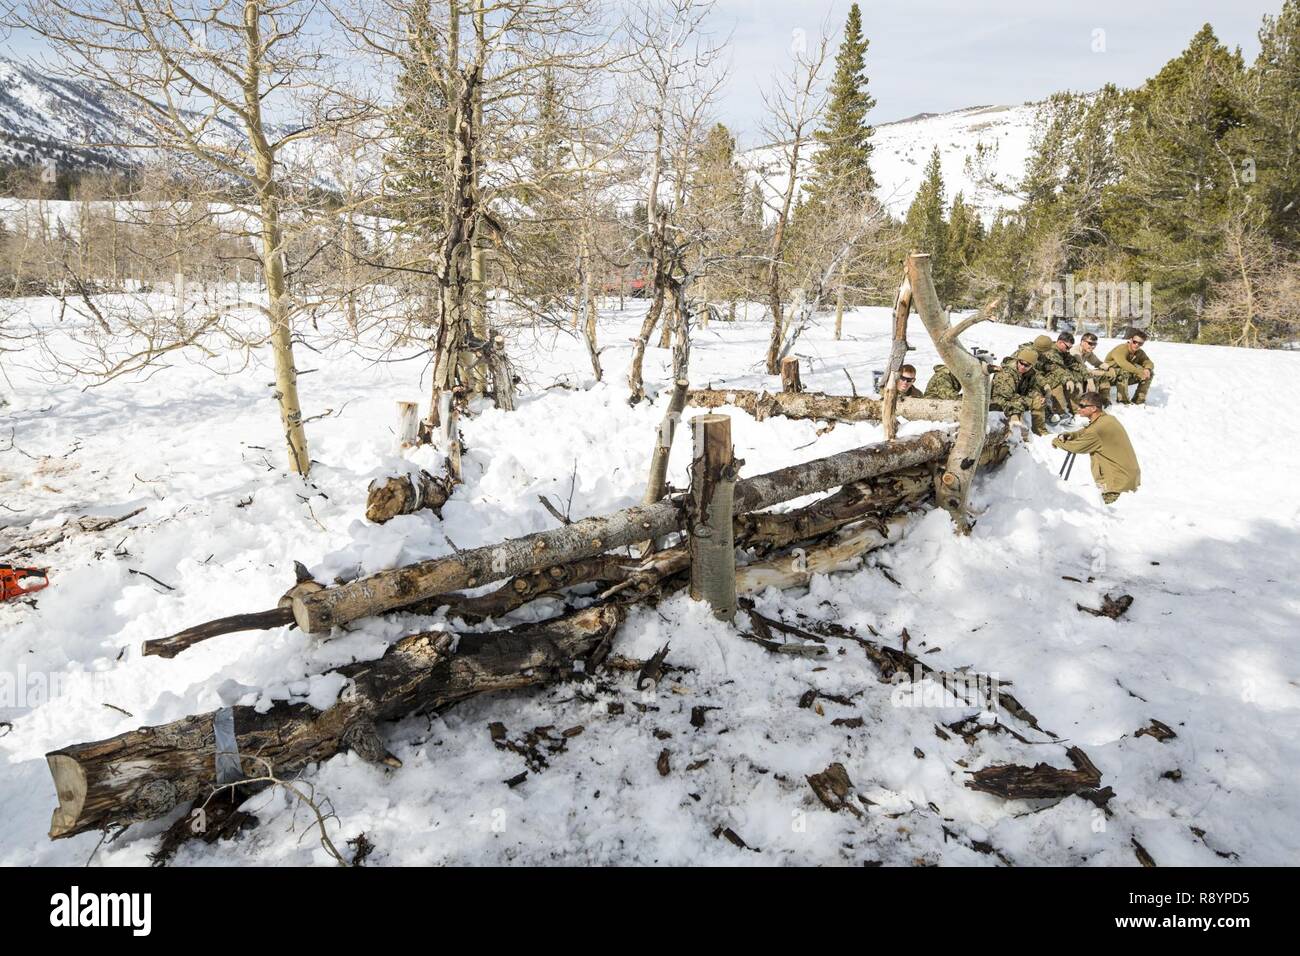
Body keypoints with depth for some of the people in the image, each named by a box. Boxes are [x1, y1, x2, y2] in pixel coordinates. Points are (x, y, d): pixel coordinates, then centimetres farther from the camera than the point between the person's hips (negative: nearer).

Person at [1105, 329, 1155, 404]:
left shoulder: (1140, 353, 1)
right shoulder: (1121, 349, -25)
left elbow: (1149, 363, 1)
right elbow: (1123, 364, -42)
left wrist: (1147, 369, -24)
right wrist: (1140, 372, -45)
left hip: (1127, 378, 7)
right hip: (1110, 377, -7)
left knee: (1150, 373, -4)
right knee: (1124, 371, -38)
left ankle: (1138, 400, 0)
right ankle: (1123, 401, -26)